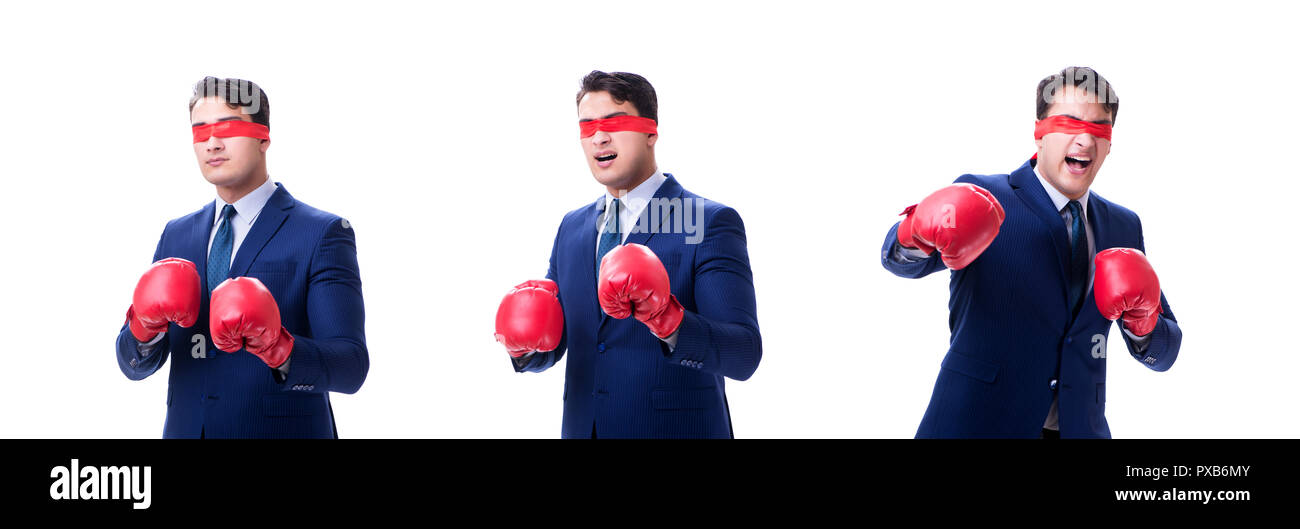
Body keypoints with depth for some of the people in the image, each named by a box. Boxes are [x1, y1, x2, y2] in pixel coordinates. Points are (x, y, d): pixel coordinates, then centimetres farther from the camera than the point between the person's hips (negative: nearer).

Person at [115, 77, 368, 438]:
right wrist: (144, 324, -17)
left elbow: (351, 367, -18)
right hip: (185, 428, 4)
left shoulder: (324, 234, -9)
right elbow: (135, 365, 4)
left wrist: (280, 348, -35)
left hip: (280, 432, -4)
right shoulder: (176, 235, 8)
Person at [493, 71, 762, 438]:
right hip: (581, 427, 5)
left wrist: (670, 322, -36)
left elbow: (745, 355, -20)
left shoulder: (712, 223, -11)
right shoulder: (572, 228, 9)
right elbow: (550, 348, 12)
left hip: (675, 429, -5)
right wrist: (524, 346, -10)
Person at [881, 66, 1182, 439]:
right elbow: (900, 260, -19)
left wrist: (1142, 323, -11)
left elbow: (1163, 355, 11)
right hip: (975, 424, -4)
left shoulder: (1124, 227, 10)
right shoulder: (980, 197, -3)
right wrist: (918, 231, -42)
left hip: (1080, 427, 4)